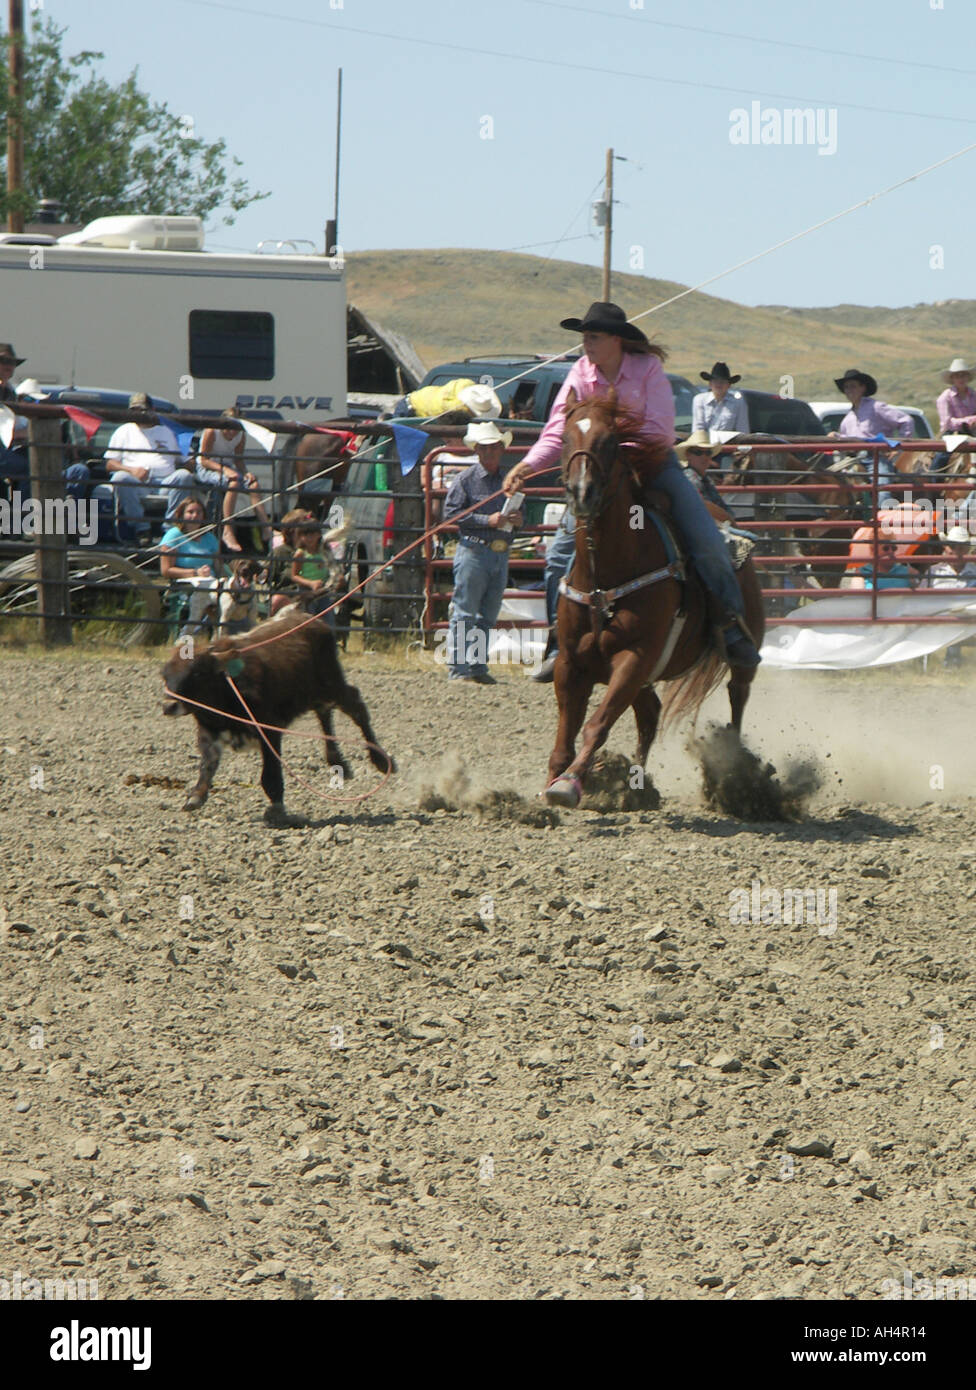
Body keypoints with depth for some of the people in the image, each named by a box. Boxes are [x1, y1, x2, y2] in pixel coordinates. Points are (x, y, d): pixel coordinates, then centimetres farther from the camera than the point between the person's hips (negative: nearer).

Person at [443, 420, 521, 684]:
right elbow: (450, 513, -9)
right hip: (473, 550, -5)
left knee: (487, 616, 9)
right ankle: (458, 667, -4)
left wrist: (518, 519, -1)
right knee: (465, 613, -6)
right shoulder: (466, 479, -2)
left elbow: (520, 509, 24)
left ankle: (478, 666, 14)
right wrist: (487, 520, -16)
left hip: (501, 554, 5)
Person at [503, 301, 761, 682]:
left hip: (654, 464, -2)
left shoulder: (647, 368, -12)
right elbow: (557, 432, -8)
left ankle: (734, 625, -1)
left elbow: (660, 430, -19)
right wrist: (529, 465, -25)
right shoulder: (580, 375, -5)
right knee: (561, 552, -10)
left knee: (706, 542, -16)